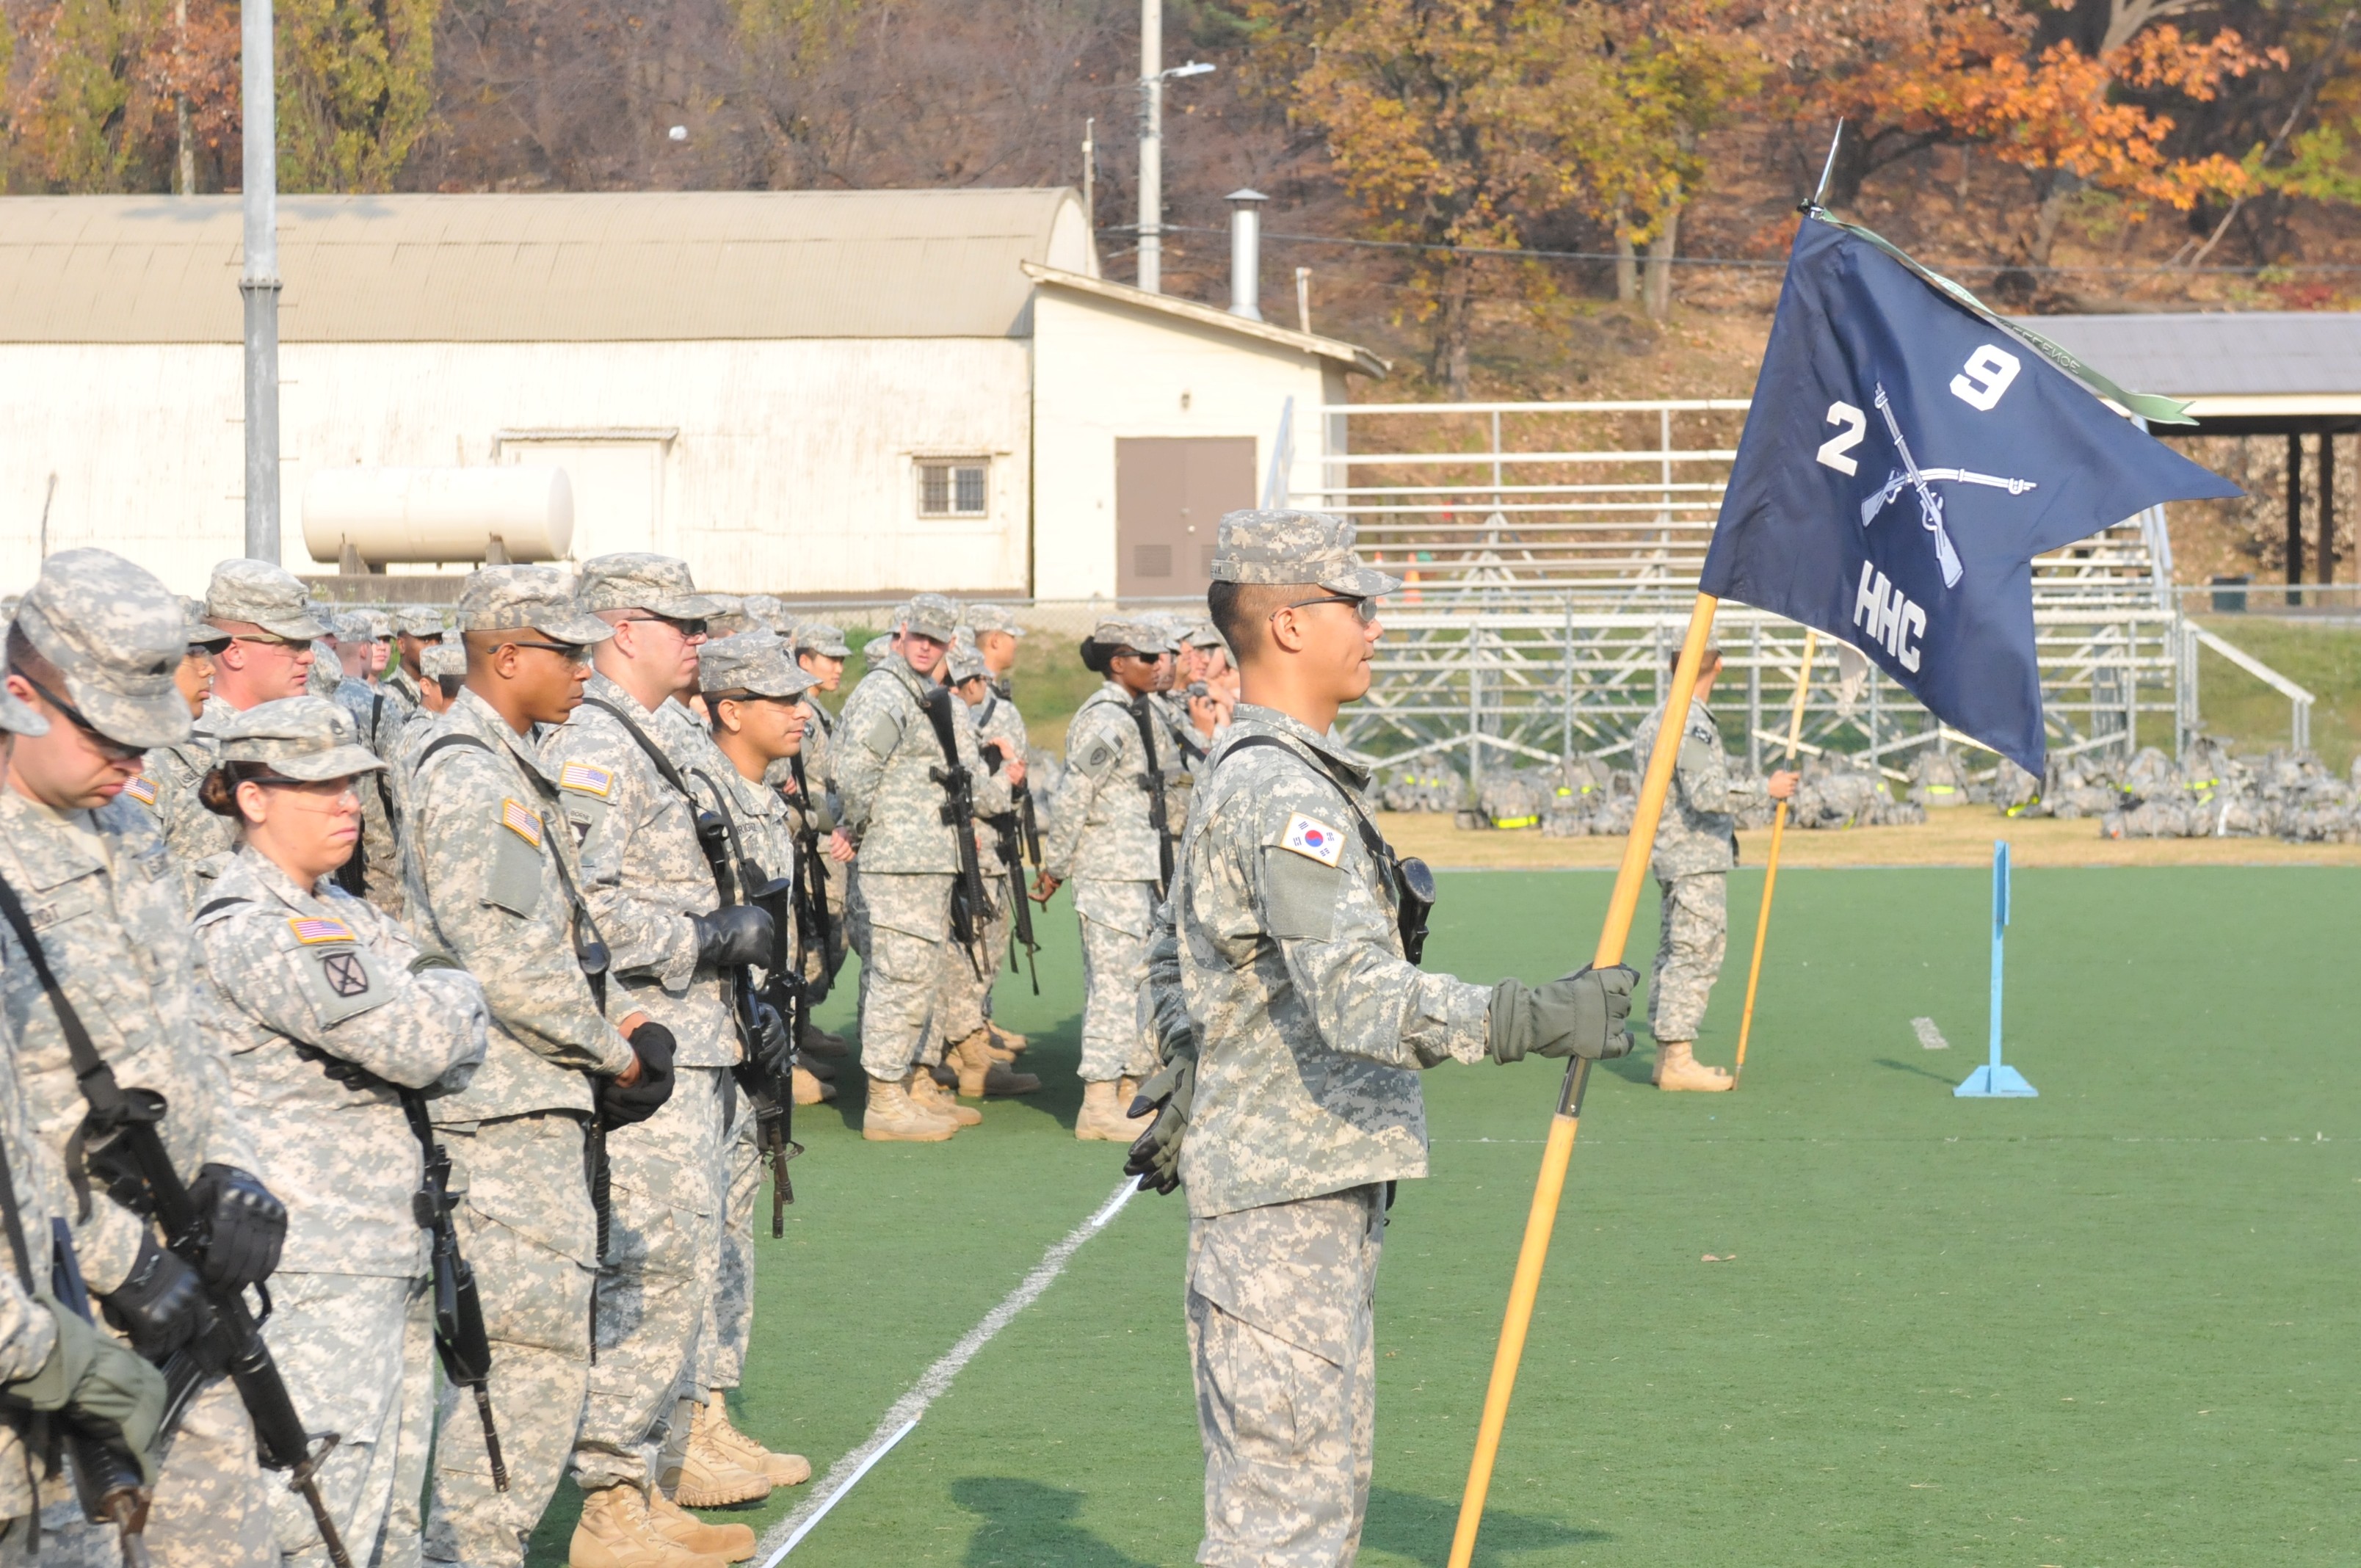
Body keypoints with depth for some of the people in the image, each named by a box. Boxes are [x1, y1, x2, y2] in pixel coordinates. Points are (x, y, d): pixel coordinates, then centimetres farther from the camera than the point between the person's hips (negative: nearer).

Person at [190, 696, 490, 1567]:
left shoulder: (338, 911, 16)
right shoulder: (248, 931, -15)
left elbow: (462, 1044, 12)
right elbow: (418, 1042, -20)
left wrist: (431, 1008, -9)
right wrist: (452, 996, 0)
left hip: (390, 1251, 10)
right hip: (318, 1265, -10)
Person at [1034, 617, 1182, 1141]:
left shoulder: (1141, 716, 14)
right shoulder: (1104, 719, -15)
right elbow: (1072, 798, -16)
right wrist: (1054, 869, -13)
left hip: (1144, 871, 10)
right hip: (1110, 870, -10)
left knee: (1145, 979, 13)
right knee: (1114, 980, -9)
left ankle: (1129, 1093, 20)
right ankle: (1099, 1104, -8)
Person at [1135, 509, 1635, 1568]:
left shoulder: (1253, 776, 17)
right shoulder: (1282, 794, -18)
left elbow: (1173, 953, 29)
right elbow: (1357, 996, -29)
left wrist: (1184, 1082, 31)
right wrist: (1530, 1022, -31)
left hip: (1321, 1189, 11)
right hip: (1283, 1201, -11)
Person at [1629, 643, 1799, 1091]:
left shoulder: (1656, 719, 13)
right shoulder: (1692, 724, -17)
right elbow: (1706, 794, -25)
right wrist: (1765, 787, -17)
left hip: (1671, 856, 10)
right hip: (1698, 860, -10)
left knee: (1673, 954, 12)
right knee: (1697, 954, -9)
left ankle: (1666, 1057, 14)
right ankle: (1678, 1059, -12)